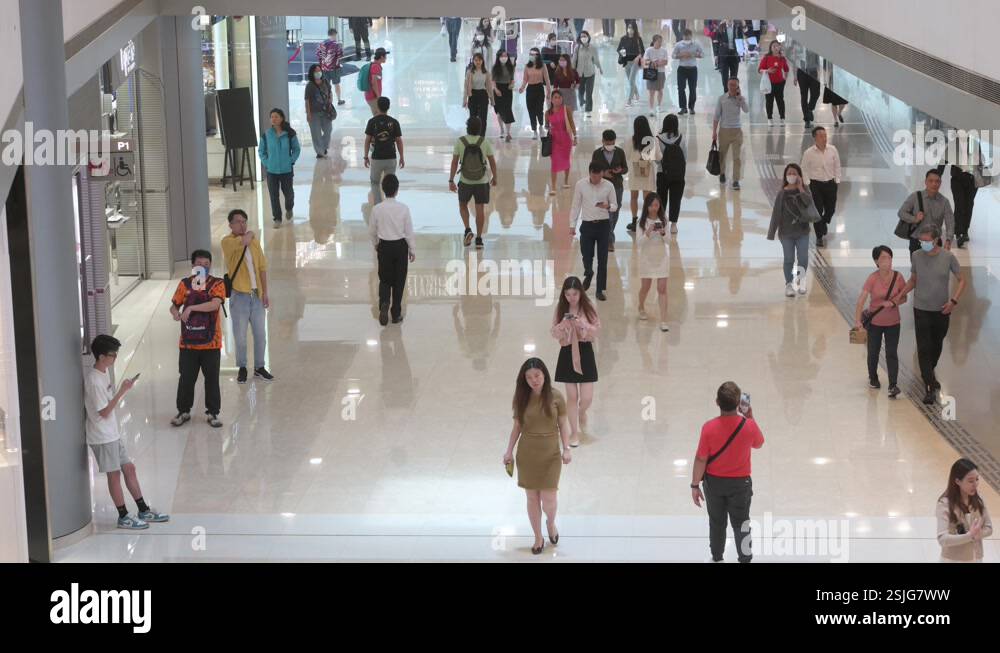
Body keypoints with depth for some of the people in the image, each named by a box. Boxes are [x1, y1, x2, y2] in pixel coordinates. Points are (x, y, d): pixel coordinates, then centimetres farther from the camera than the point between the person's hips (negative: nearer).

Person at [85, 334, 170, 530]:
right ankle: (123, 517, 12)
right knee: (114, 474, 1)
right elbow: (104, 412, -22)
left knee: (129, 468, 13)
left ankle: (143, 510, 22)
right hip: (102, 437, -9)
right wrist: (122, 391, -23)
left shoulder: (104, 372, 6)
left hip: (112, 433, 9)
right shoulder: (94, 381, -23)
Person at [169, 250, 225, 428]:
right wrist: (175, 313, -18)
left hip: (211, 342, -2)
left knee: (212, 379, 6)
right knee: (186, 378, 10)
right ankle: (183, 411, 24)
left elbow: (215, 304, -23)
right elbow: (174, 305, 5)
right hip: (188, 342, 2)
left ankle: (213, 413, 19)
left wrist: (191, 308, -26)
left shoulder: (217, 284, -6)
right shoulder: (185, 284, 2)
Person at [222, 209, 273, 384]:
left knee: (260, 333, 7)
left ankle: (259, 367, 20)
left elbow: (262, 267, 12)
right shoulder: (227, 241, -6)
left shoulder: (255, 241, 9)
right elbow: (244, 242, -28)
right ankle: (242, 368, 16)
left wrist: (265, 293, 7)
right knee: (240, 335, 1)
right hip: (239, 295, -4)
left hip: (256, 295, 4)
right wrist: (250, 234, -4)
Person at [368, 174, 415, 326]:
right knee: (399, 280, 11)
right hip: (400, 246, -1)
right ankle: (396, 313, 15)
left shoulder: (377, 209, -10)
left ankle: (384, 303, -14)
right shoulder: (404, 208, -13)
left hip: (384, 246, 1)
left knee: (385, 279, 13)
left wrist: (375, 244, 21)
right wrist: (412, 250, 6)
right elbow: (409, 232, -7)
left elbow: (372, 231, 1)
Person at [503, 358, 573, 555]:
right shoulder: (522, 398, -3)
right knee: (532, 498, 8)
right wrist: (509, 451, 0)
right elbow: (517, 427, 4)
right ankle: (538, 538, 24)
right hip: (527, 455, 2)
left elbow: (563, 424, 0)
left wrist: (566, 449, -8)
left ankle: (551, 523, 33)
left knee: (548, 499, -2)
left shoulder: (556, 397, -7)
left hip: (550, 454, -2)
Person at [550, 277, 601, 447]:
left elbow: (597, 330, -6)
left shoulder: (588, 308, -6)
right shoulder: (560, 309, -2)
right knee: (571, 397, 4)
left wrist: (583, 325, -23)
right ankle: (574, 433, 16)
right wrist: (562, 326, -22)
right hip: (567, 353, 1)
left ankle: (582, 412, 33)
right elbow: (554, 333, -1)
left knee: (587, 398, -3)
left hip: (585, 352, -1)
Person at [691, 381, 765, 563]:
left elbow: (701, 459, -15)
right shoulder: (749, 426, -21)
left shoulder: (709, 428, -23)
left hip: (714, 482, 1)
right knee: (741, 523, 16)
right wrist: (750, 418, 8)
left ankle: (717, 558, 37)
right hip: (740, 482, 0)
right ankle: (745, 559, 26)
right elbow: (758, 444, 2)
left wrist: (695, 485, -3)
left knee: (717, 522, 20)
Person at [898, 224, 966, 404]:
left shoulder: (948, 257, -11)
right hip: (921, 310, -1)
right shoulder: (916, 256, -7)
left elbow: (962, 280, -3)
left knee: (936, 347, 18)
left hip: (942, 310, 1)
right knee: (924, 349, -7)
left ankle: (928, 374, 44)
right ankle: (930, 387, -4)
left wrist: (953, 301, -16)